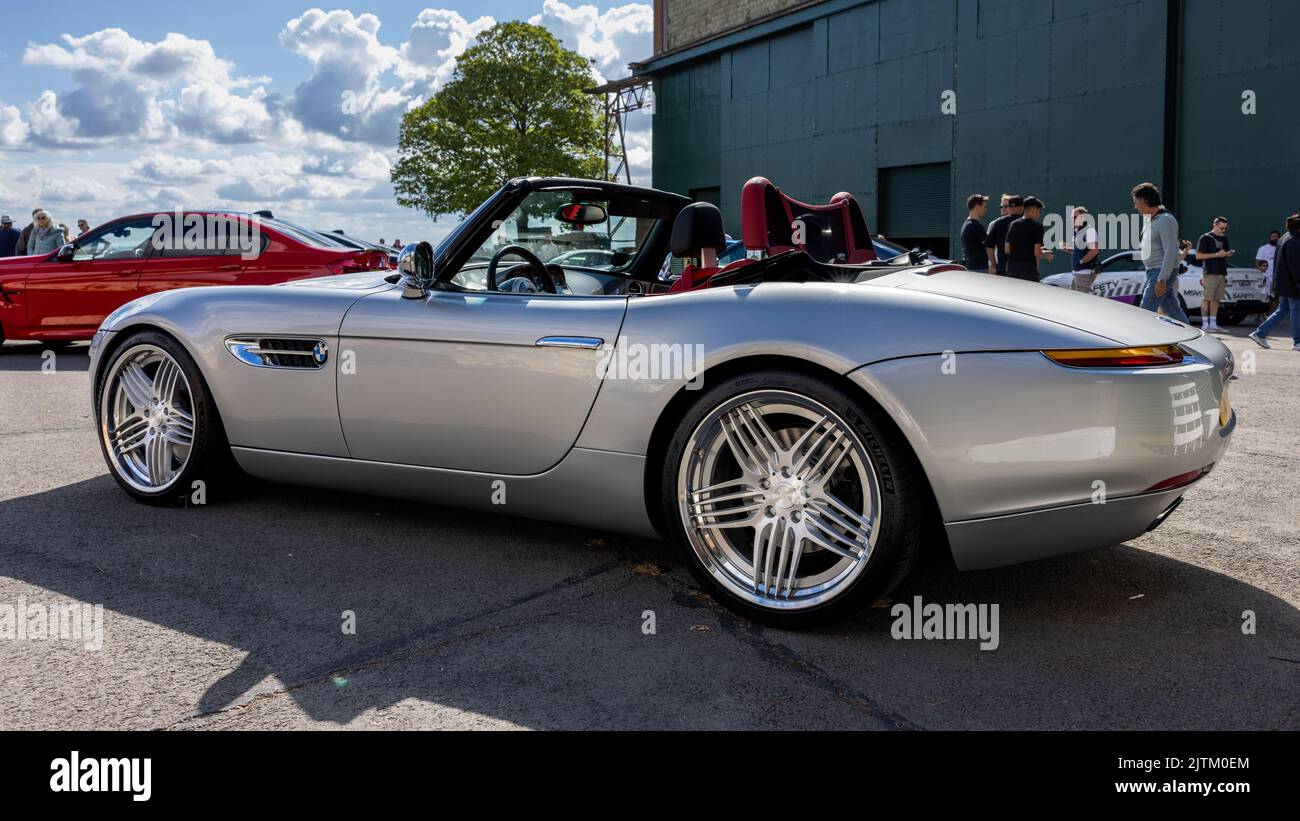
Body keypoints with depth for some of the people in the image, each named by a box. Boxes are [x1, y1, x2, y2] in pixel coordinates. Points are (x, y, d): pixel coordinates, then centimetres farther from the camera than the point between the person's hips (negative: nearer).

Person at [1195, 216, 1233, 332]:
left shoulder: (1224, 239, 18)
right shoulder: (1205, 238, -3)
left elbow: (1226, 254, 26)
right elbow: (1198, 256, -9)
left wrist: (1228, 254, 1)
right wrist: (1217, 254, -14)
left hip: (1222, 273, 7)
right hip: (1210, 273, -7)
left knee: (1216, 299, 7)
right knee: (1206, 298, -6)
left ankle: (1213, 323, 11)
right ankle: (1205, 324, -4)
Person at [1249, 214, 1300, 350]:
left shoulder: (1283, 239, 13)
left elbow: (1276, 261, 19)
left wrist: (1276, 280, 21)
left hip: (1282, 282, 10)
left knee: (1282, 310, 15)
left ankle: (1259, 333, 11)